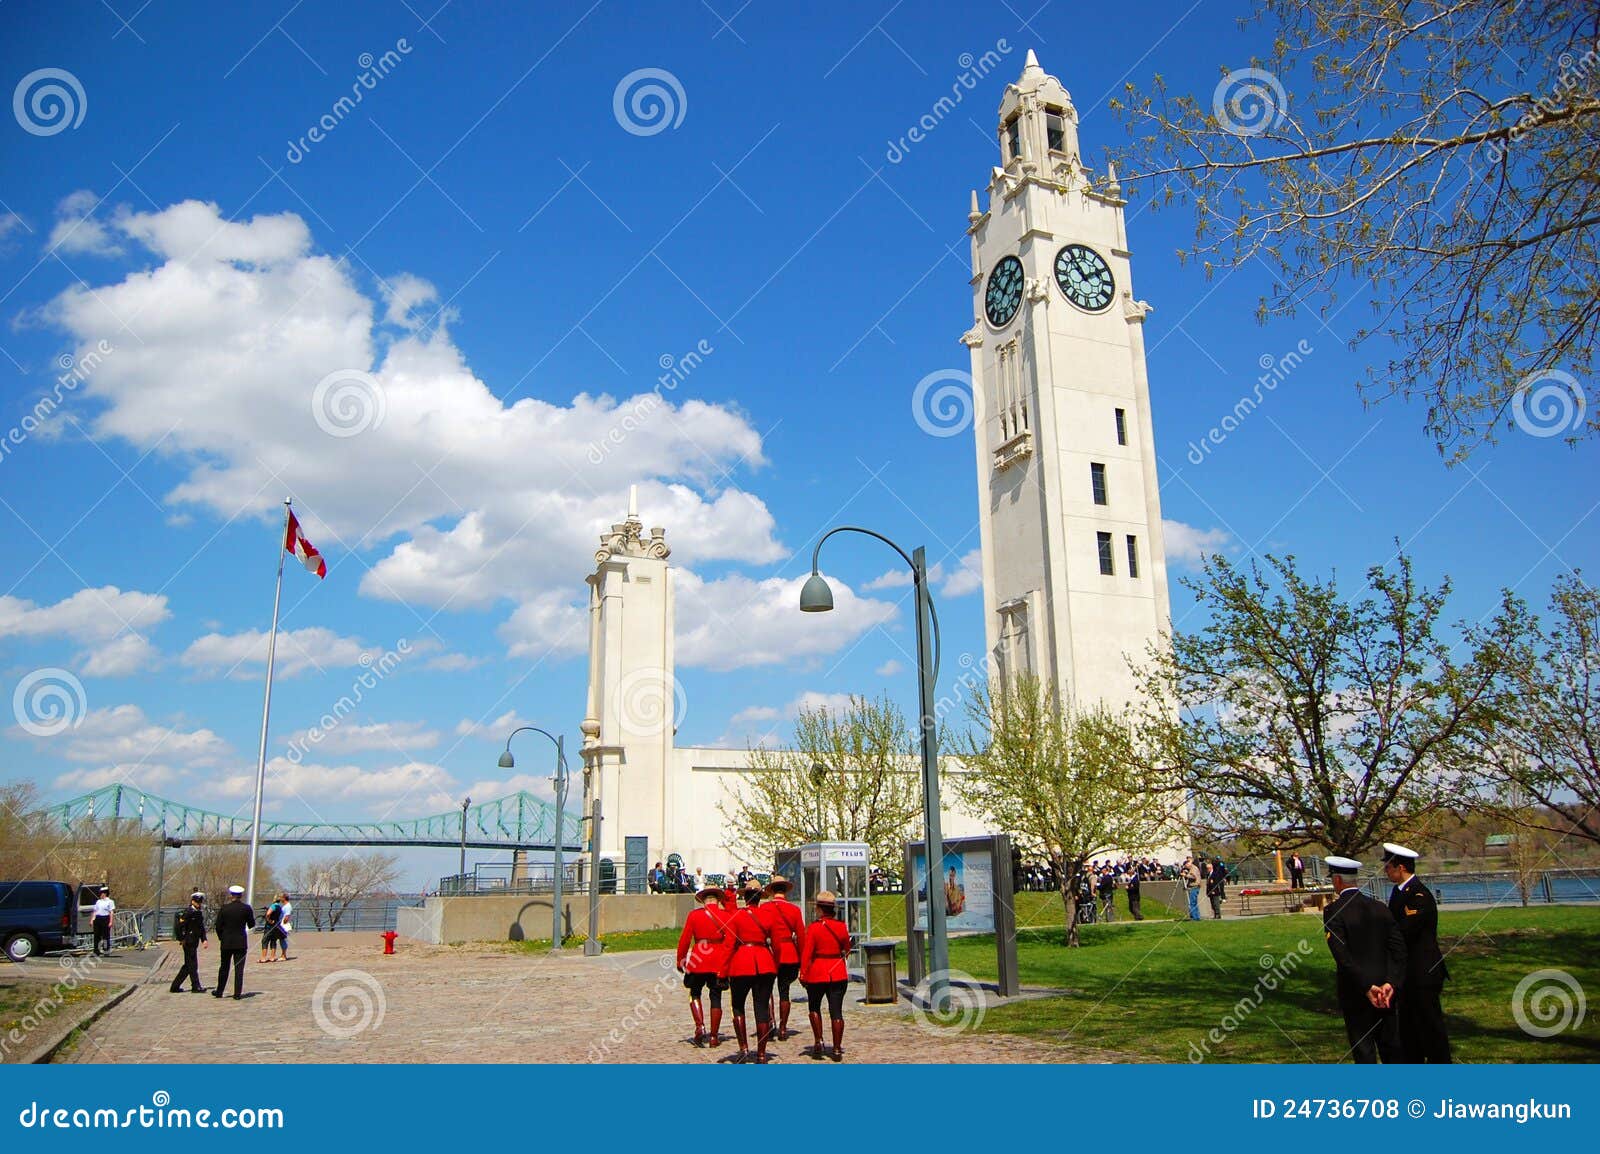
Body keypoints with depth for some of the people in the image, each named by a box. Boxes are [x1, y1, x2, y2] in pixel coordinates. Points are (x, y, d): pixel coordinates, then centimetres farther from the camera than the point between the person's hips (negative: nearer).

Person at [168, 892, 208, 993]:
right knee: (193, 965, -3)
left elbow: (202, 928, 17)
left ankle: (175, 986, 20)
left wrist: (204, 939, 6)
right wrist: (181, 939, -15)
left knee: (188, 965, 13)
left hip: (194, 943, 9)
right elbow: (178, 926, -17)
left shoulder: (199, 913, 13)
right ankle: (196, 986, 4)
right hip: (189, 942, -9)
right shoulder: (188, 912, -14)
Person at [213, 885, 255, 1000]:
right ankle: (237, 993, 0)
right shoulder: (246, 908, -7)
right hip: (241, 942, -1)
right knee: (239, 968, 2)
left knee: (224, 967, 16)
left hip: (226, 942, 1)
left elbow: (218, 926, -1)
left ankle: (219, 991, 25)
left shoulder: (224, 908, -5)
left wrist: (221, 938, 14)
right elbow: (252, 925, 0)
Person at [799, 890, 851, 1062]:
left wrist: (803, 973, -7)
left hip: (817, 973, -2)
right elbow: (846, 949, 10)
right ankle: (837, 1049, 6)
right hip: (838, 973, 2)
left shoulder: (814, 927, -11)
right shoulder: (842, 926, -2)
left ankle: (818, 1041, 11)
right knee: (836, 1011, 5)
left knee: (814, 1007, 19)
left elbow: (806, 952, -13)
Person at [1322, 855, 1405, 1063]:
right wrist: (1391, 983, -9)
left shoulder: (1333, 912, -13)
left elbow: (1343, 956, -21)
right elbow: (1399, 949, -3)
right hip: (1387, 990, 5)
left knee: (1363, 1050, 5)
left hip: (1355, 992, -5)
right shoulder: (1380, 907, 3)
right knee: (1391, 1044, 17)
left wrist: (1367, 987, -17)